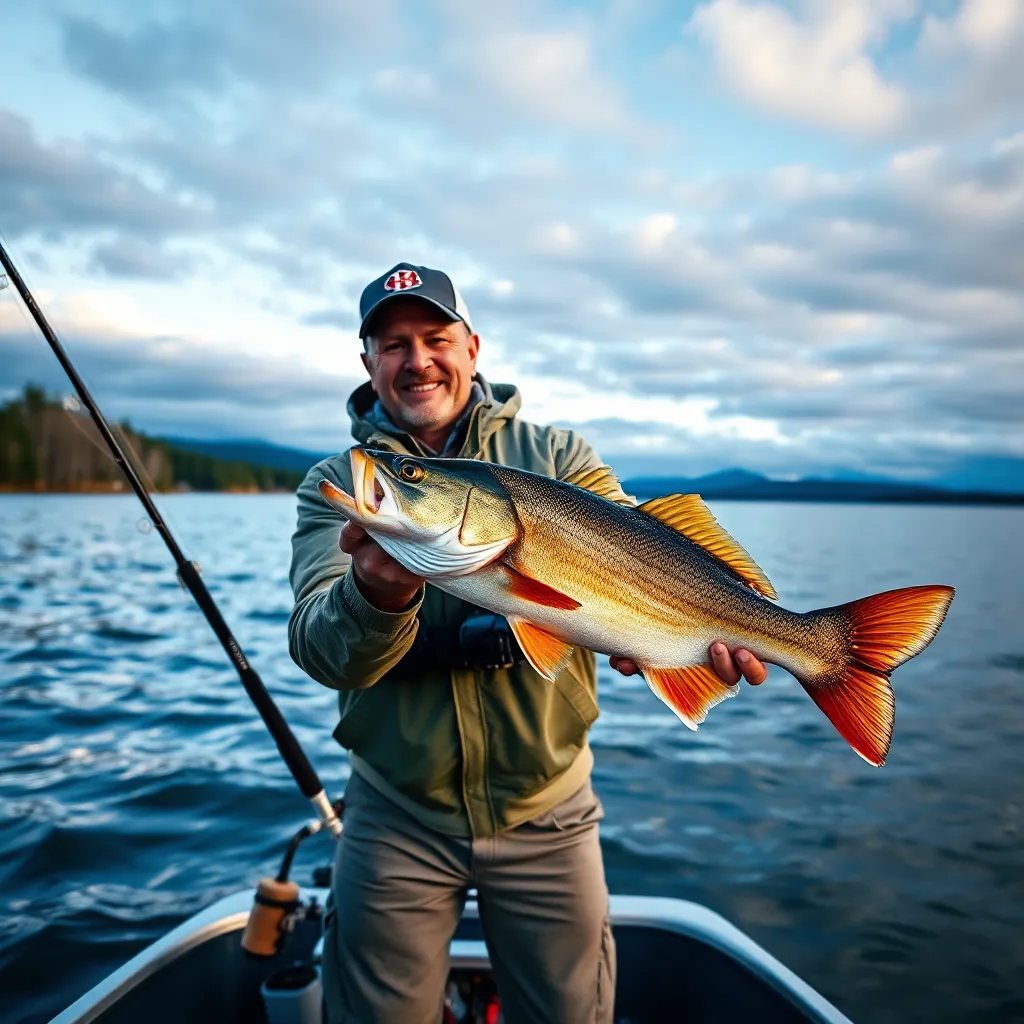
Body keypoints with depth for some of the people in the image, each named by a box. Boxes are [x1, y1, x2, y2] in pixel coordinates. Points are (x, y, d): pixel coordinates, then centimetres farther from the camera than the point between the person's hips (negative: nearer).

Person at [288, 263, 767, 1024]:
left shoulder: (556, 456, -1)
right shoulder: (335, 484, -2)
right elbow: (319, 650, -16)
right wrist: (376, 598, -39)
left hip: (545, 811, 1)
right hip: (396, 817, 0)